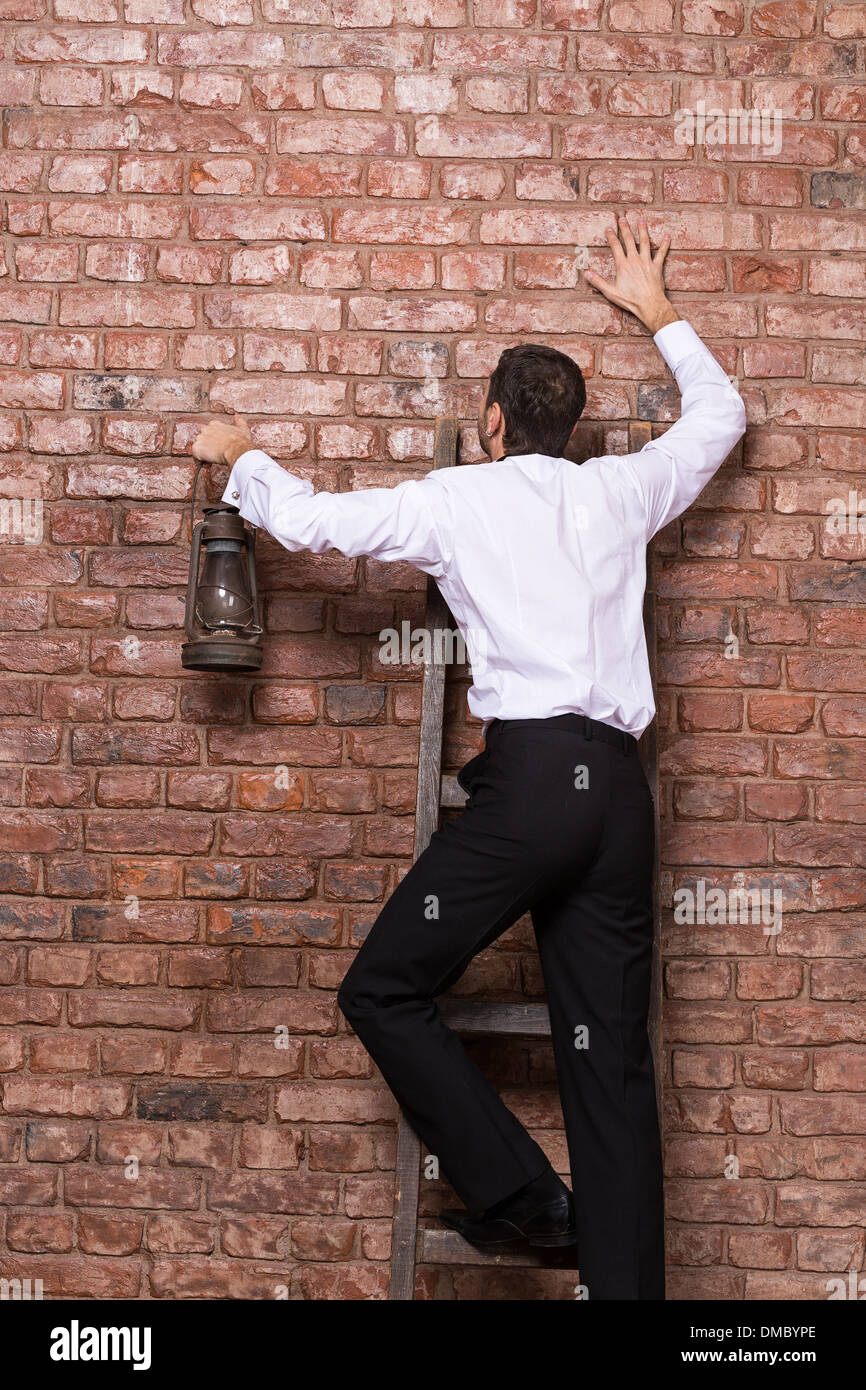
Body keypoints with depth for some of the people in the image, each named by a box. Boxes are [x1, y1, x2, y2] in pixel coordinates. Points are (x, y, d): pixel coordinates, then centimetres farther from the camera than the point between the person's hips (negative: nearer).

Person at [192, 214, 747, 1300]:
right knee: (609, 1053, 7)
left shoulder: (460, 498, 4)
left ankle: (516, 1196, 5)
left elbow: (307, 520, 6)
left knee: (383, 991, 7)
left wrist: (240, 455, 26)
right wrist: (658, 316, 45)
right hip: (619, 787, 6)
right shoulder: (620, 491, 15)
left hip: (530, 774, -6)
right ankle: (625, 1279, 11)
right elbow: (719, 416, 33)